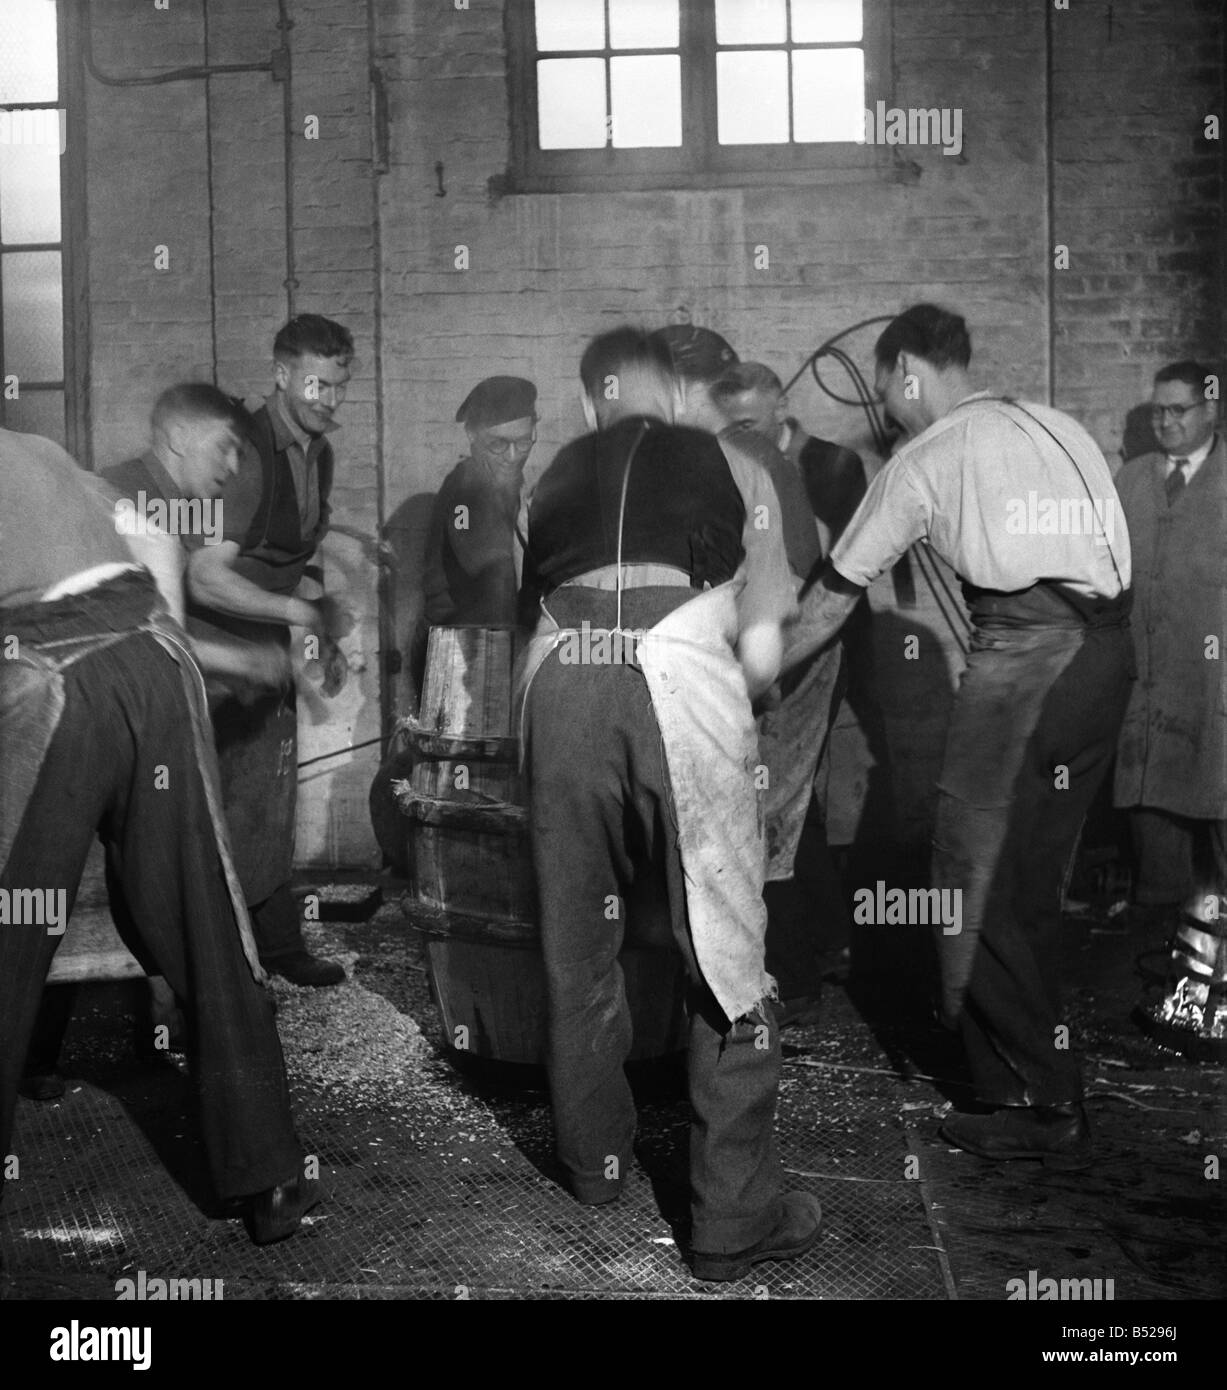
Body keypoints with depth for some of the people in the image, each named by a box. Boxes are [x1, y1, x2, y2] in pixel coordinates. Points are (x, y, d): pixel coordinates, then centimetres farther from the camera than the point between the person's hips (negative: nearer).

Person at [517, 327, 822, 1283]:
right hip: (685, 677, -2)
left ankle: (594, 1159, 34)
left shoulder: (558, 475, 24)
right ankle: (736, 1217, 11)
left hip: (563, 680, 3)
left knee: (576, 940, 17)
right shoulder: (732, 468, 19)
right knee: (724, 945, 6)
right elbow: (762, 653, 15)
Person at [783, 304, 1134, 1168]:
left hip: (1023, 652, -7)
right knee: (1033, 882, 16)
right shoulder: (1061, 426, 21)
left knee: (979, 887, 3)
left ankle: (1041, 1109, 6)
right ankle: (1043, 1083, 25)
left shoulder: (923, 462, 5)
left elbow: (833, 600, 12)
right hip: (1109, 649, 7)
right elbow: (1111, 545, 14)